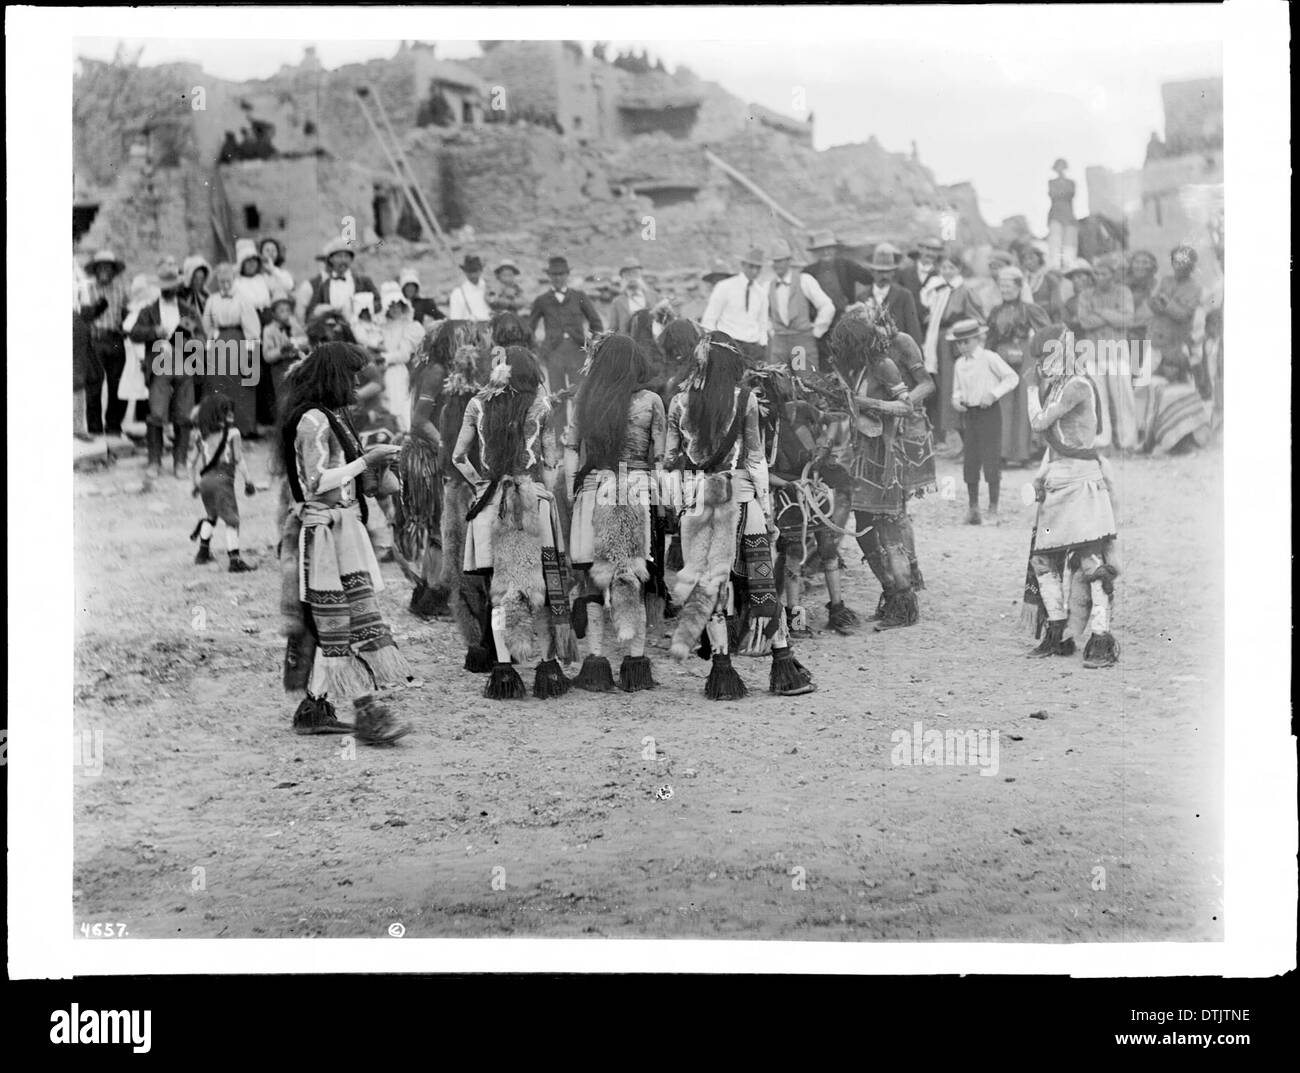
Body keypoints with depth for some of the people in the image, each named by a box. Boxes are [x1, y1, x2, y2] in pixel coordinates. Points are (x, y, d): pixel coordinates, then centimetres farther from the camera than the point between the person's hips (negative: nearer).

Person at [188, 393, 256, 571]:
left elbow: (192, 463, 13)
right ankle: (235, 560, -8)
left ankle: (203, 553, 30)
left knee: (211, 516, 26)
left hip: (205, 480, 6)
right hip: (222, 478, -6)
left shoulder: (201, 435, 9)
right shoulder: (232, 433, -7)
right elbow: (239, 462, -11)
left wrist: (196, 484, 24)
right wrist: (248, 482, -2)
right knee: (231, 520, -3)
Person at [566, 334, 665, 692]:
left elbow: (571, 453, 4)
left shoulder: (583, 401, 4)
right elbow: (660, 458, 1)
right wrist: (660, 498, 7)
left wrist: (573, 491, 10)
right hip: (637, 492, -1)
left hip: (592, 492, 1)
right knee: (634, 577, 5)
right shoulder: (649, 401, 0)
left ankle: (596, 663, 4)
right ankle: (635, 665, 5)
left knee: (593, 577, 5)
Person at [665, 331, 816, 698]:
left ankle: (722, 670, 3)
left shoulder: (679, 403, 2)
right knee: (760, 580, 5)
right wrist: (765, 500, 5)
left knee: (709, 581, 6)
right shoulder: (745, 399, -4)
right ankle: (784, 665, 8)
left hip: (696, 497, 2)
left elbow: (670, 459, 6)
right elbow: (755, 456, -1)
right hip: (739, 493, -2)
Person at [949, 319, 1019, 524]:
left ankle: (993, 509, 4)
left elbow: (1012, 377, -7)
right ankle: (973, 508, 16)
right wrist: (956, 399, -2)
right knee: (970, 461, 6)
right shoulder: (959, 364, 9)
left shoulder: (989, 358, -7)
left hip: (989, 412, -5)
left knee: (991, 459, -4)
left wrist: (993, 394, -17)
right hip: (968, 413, 5)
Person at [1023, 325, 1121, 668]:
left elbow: (1040, 423, -13)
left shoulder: (1077, 386, -12)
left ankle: (1102, 641, -14)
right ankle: (1058, 636, 19)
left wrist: (1033, 394, 5)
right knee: (1043, 559, 10)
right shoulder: (1052, 388, 16)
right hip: (1056, 482, 10)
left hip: (1082, 479, -10)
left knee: (1091, 560, -13)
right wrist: (1040, 476, 14)